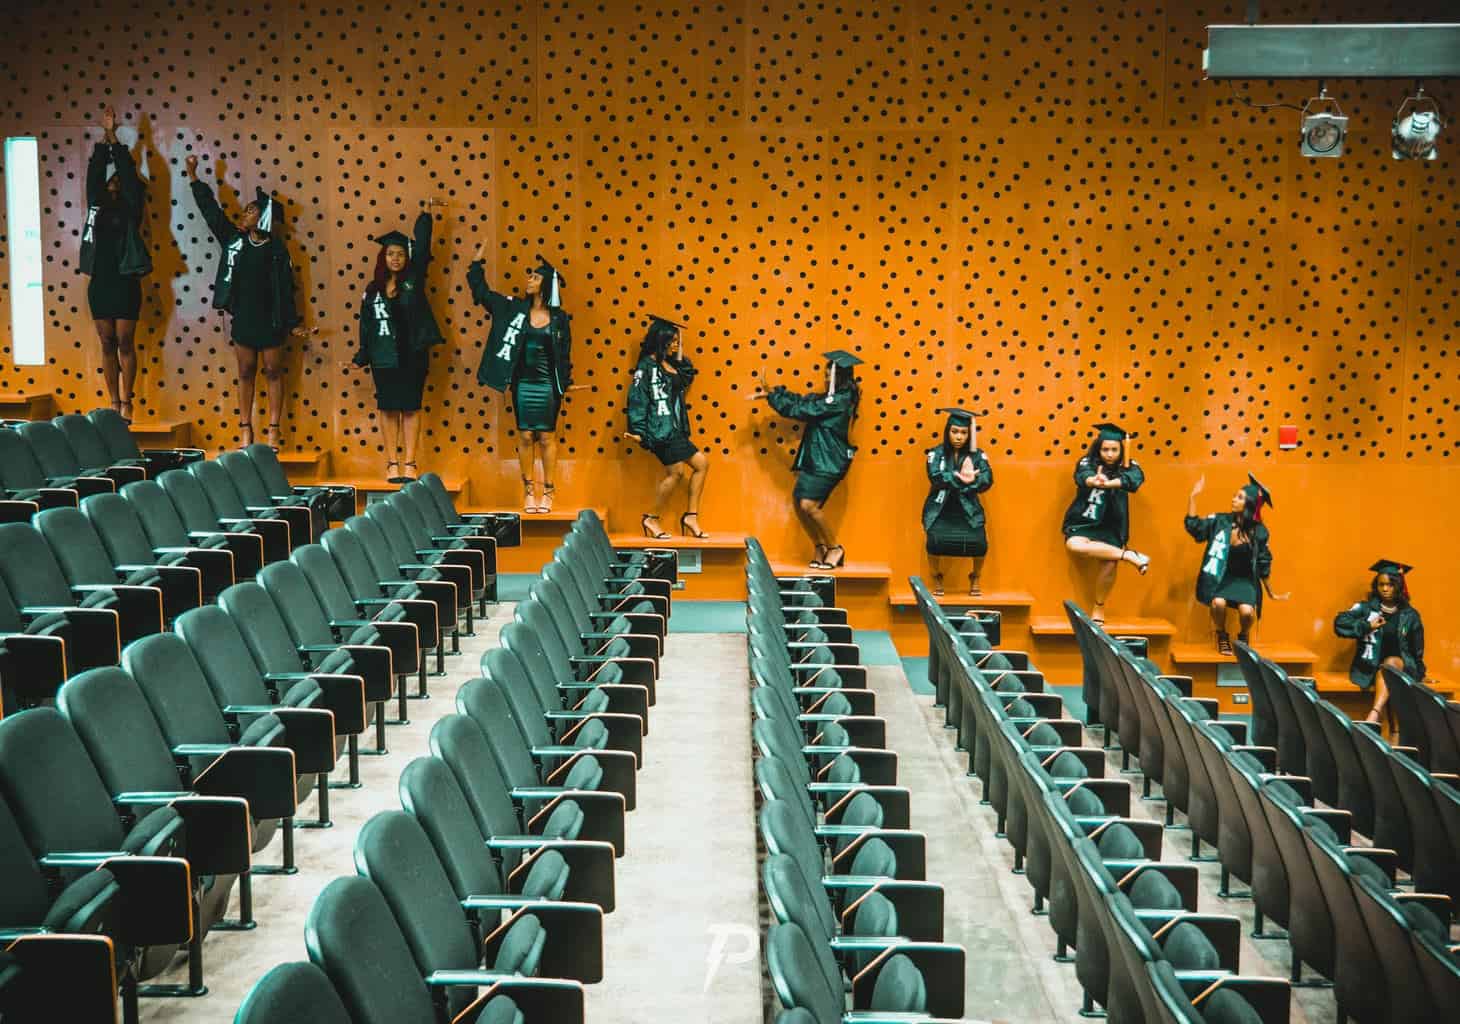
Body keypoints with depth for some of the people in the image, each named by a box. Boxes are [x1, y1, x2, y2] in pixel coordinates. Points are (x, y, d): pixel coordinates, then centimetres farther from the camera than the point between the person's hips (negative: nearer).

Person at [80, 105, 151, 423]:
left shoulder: (130, 207, 3)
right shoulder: (97, 204, 12)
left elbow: (130, 173, -6)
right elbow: (94, 173, 6)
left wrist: (114, 138, -6)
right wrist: (103, 140, 1)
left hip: (125, 283, -4)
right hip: (100, 283, 4)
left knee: (125, 343, 0)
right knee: (107, 344, 7)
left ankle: (126, 402, 6)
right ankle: (114, 403, 11)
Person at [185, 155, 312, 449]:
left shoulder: (277, 250, -6)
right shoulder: (234, 239, 2)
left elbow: (285, 290, -2)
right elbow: (210, 208, 1)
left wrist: (293, 323, -4)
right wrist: (193, 175, -2)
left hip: (269, 320, -3)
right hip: (242, 319, 3)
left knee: (273, 372, 5)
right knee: (246, 372, 8)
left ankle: (273, 431, 10)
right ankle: (245, 429, 14)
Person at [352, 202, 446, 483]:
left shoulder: (413, 280, 1)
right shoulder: (373, 289, 6)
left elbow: (421, 245, -6)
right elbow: (366, 325, 10)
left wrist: (425, 215, -8)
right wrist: (361, 359, 10)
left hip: (412, 354, -2)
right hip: (384, 357, 2)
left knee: (410, 408, 2)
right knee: (389, 409, 5)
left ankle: (409, 463, 6)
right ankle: (392, 463, 11)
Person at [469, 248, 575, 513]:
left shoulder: (559, 317, 0)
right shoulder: (515, 308, 3)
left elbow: (565, 353, 6)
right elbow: (482, 292, 7)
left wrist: (566, 382, 6)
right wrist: (476, 263, 4)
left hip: (548, 384, -1)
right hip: (523, 382, 1)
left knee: (546, 436, 3)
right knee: (525, 436, 4)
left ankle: (547, 491, 9)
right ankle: (529, 490, 12)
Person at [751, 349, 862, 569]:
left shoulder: (839, 400, -16)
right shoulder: (834, 398, 14)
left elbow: (799, 409, -15)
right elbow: (802, 401, 14)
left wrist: (771, 395, -6)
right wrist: (772, 391, 4)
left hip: (828, 462, -10)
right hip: (816, 458, 10)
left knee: (808, 504, -17)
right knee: (799, 502, 5)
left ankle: (835, 548, 0)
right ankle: (820, 547, 16)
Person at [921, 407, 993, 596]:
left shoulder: (977, 455, 5)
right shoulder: (936, 453, 3)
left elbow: (987, 480, -9)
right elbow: (935, 477, -13)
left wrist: (950, 482, -18)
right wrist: (960, 477, -22)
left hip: (967, 509, 1)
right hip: (940, 509, -1)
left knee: (979, 543, -23)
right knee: (936, 541, -27)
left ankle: (975, 579, 9)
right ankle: (937, 578, 4)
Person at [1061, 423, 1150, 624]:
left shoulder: (1127, 466, 1)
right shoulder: (1087, 462, 0)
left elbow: (1135, 478, -23)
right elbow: (1083, 477, -24)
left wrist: (1109, 483, -44)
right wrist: (1093, 481, -50)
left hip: (1111, 526, 1)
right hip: (1083, 522, -1)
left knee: (1109, 563, -23)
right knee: (1074, 546, -33)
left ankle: (1099, 608, 0)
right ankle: (1130, 556, -23)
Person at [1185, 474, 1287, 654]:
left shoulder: (1258, 532, -5)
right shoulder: (1221, 521, -4)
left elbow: (1263, 565, 4)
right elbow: (1193, 526, -6)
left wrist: (1271, 593, 11)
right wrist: (1193, 496, -12)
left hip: (1245, 580, 0)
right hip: (1222, 578, 0)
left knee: (1247, 611, -29)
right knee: (1218, 603, -33)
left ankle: (1243, 638, 9)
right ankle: (1222, 638, -1)